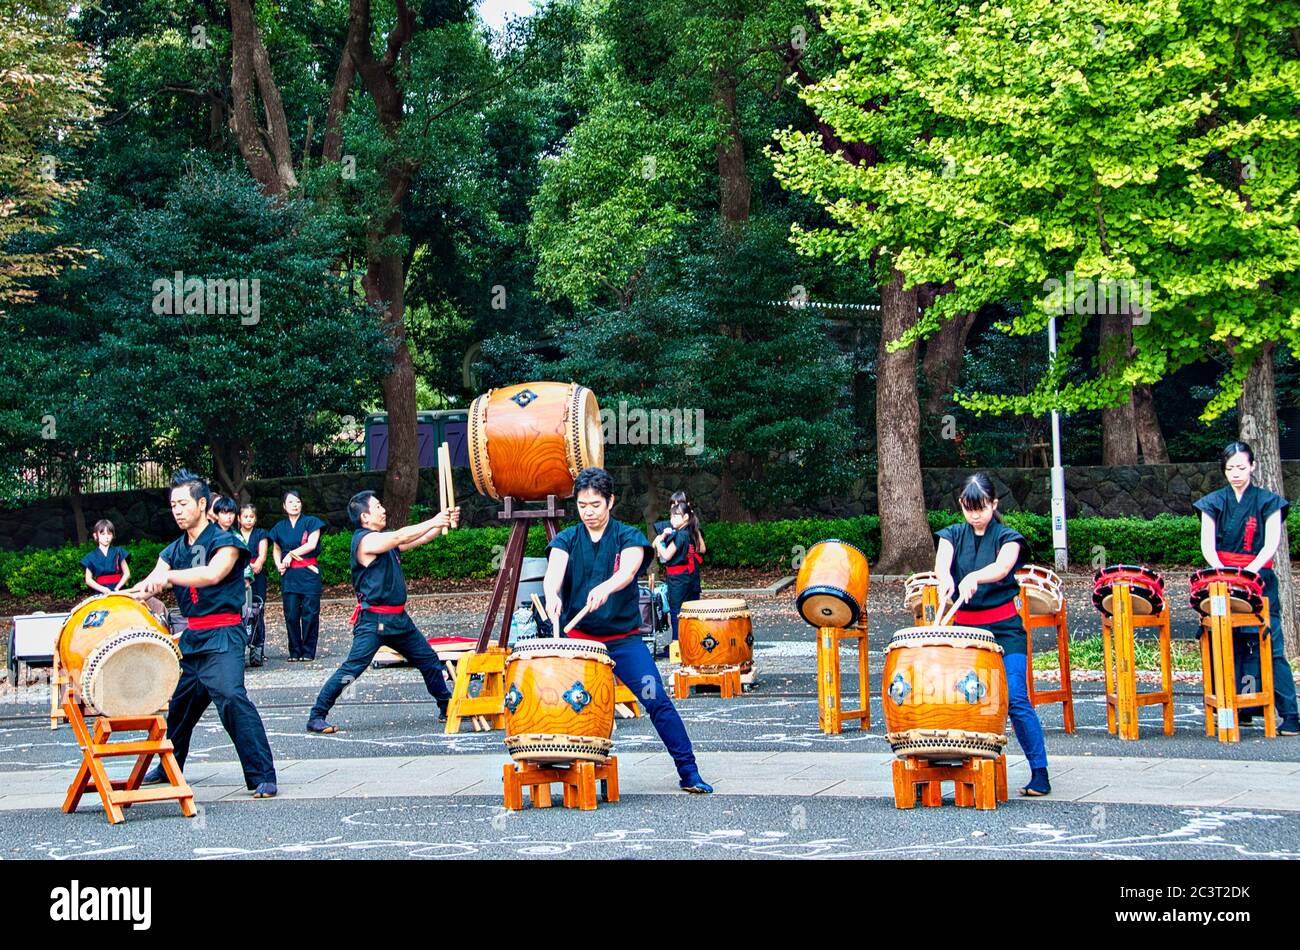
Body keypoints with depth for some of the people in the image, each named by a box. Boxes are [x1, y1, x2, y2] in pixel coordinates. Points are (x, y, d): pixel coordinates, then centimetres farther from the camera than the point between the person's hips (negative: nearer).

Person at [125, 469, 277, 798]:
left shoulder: (224, 542, -6)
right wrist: (130, 593, -18)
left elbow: (213, 574, -25)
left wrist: (168, 576, -34)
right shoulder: (174, 551, 14)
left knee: (231, 696, -22)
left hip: (222, 635, -7)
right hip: (191, 635, 7)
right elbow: (151, 584, 4)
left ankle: (262, 776, -21)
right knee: (179, 701, 16)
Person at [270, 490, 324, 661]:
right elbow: (277, 549, 24)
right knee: (291, 615, 0)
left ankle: (308, 652, 0)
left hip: (309, 572, -3)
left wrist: (291, 554, -7)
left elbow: (312, 544, -8)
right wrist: (278, 564, 5)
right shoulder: (280, 527, 14)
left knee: (310, 613, -6)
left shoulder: (311, 522, 3)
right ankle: (295, 652, 8)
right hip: (289, 575, 3)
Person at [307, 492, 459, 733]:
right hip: (374, 620, -9)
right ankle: (316, 717, -10)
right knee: (352, 668, -14)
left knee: (429, 660, 14)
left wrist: (445, 523, 5)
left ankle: (447, 708, 27)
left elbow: (420, 539, 18)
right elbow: (402, 536, -21)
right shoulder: (366, 540, -12)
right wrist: (434, 522, -14)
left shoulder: (385, 539, 15)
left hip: (398, 618, 9)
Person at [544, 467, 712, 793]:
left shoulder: (628, 537, -1)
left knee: (658, 701, -9)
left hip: (623, 638, -1)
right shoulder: (567, 540, 3)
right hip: (578, 638, 2)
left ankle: (689, 773, -3)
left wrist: (604, 588, -45)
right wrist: (552, 595, -41)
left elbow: (627, 571, -22)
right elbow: (554, 571, -17)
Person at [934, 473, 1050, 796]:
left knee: (1015, 699, -13)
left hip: (1005, 628, -3)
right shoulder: (953, 535, 7)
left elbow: (1002, 566, -24)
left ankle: (1040, 772, -8)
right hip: (965, 626, 3)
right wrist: (946, 579, -41)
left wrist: (973, 578, -46)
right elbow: (941, 562, -16)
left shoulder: (1008, 538, -2)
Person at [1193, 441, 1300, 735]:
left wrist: (1250, 570, -22)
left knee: (1270, 645, -11)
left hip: (1259, 578, -2)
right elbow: (1207, 545, 1)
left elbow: (1271, 544, -5)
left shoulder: (1267, 501, 4)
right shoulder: (1214, 502, 8)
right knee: (1232, 646, 1)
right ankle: (1241, 710, 7)